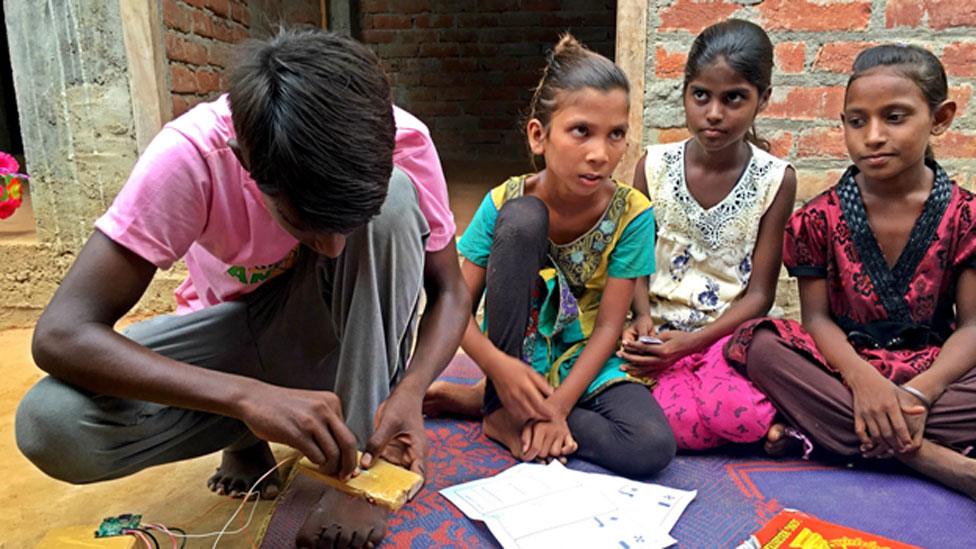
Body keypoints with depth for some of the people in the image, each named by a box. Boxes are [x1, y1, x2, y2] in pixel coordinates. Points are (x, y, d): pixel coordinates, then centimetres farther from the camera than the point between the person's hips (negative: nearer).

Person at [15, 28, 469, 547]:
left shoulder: (403, 143, -25)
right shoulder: (192, 156, -29)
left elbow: (449, 292, -13)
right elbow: (61, 333, -32)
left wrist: (409, 392, -33)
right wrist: (249, 397, -45)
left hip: (342, 325, 1)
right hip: (237, 326, 0)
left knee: (394, 201, -30)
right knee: (53, 427, -28)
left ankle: (359, 470, -19)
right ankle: (245, 439, 2)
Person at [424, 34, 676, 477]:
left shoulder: (631, 213, -13)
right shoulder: (504, 204, -14)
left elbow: (608, 327, -12)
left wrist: (558, 405, -22)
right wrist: (499, 366, -30)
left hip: (584, 365, 2)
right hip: (514, 356, -1)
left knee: (653, 447, -28)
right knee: (522, 219, -25)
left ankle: (477, 399, -12)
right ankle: (501, 408, -16)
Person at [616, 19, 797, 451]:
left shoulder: (775, 180, -3)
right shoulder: (654, 167, 0)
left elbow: (759, 293, -3)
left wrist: (692, 340, -15)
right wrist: (644, 317, -13)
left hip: (731, 331, -1)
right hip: (660, 333, 1)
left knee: (736, 415, -33)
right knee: (676, 424, -28)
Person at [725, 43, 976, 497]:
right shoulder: (819, 218, -2)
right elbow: (817, 316, -4)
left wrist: (919, 392, -22)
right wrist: (862, 379, -24)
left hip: (930, 370, 0)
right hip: (845, 366, 1)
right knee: (758, 345, -30)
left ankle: (825, 433, -27)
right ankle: (937, 461, -28)